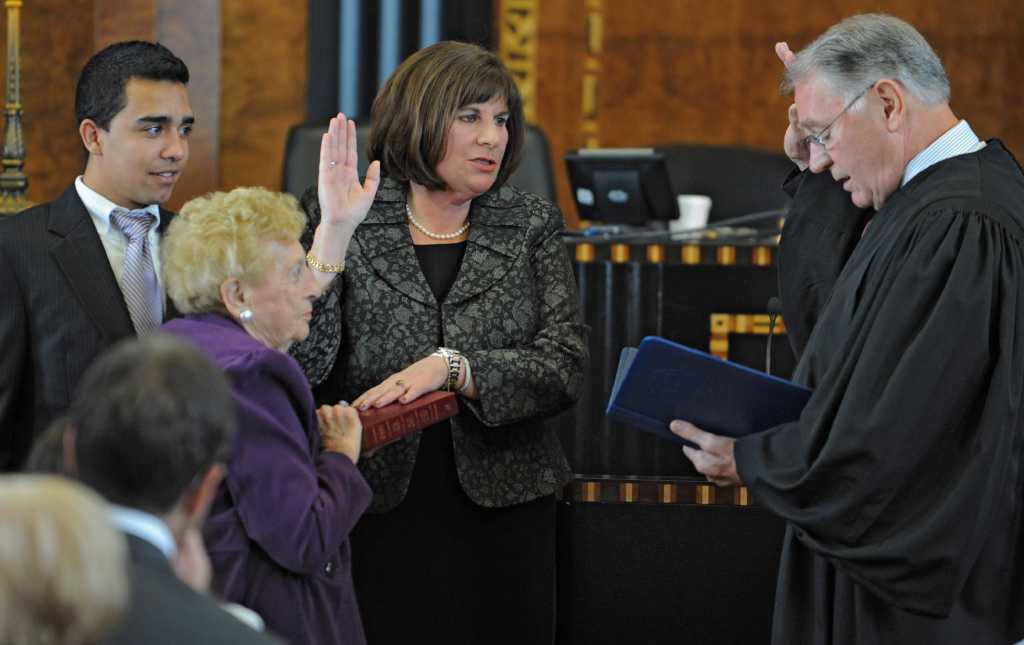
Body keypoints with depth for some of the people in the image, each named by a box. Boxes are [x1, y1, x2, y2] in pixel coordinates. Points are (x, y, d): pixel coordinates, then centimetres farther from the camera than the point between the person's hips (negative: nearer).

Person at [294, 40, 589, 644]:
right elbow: (302, 367, -8)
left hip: (503, 511, 2)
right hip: (378, 519, -2)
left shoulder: (532, 225, 8)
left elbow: (567, 365, -4)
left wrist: (451, 367, -18)